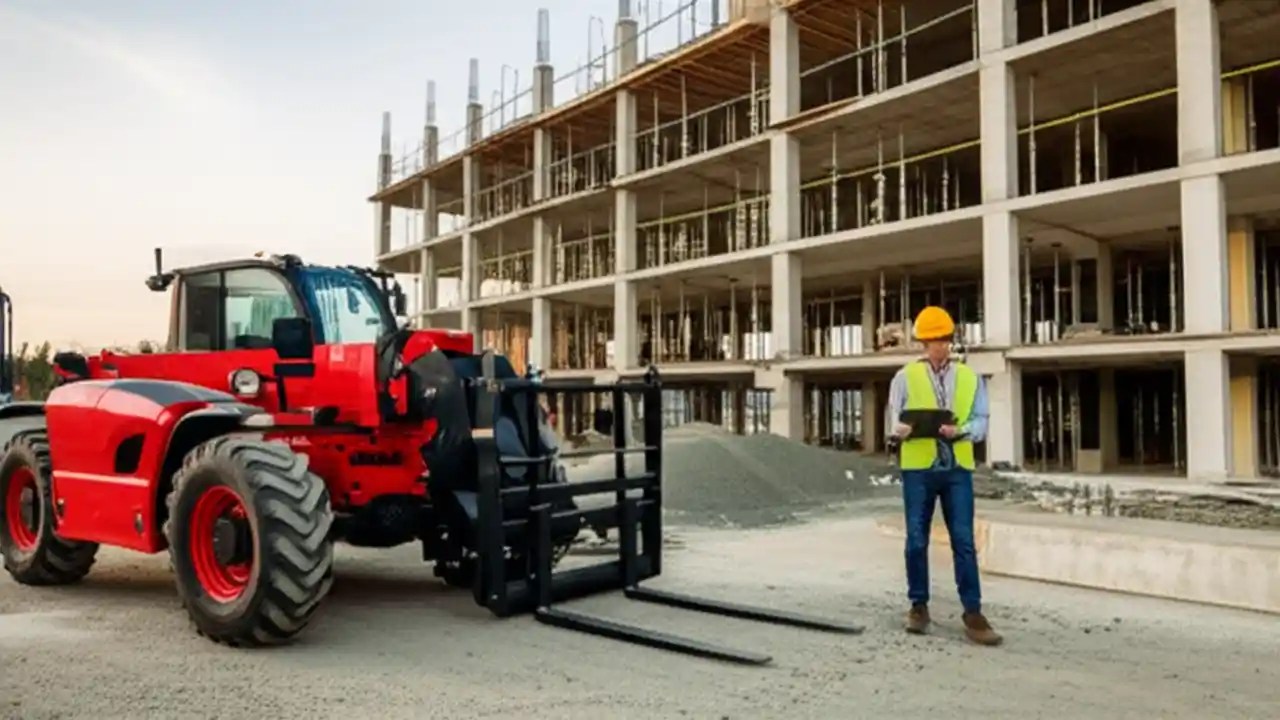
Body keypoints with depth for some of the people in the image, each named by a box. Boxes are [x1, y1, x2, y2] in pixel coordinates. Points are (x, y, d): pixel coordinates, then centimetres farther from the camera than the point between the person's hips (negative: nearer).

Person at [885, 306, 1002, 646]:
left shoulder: (970, 378, 10)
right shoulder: (905, 376, 5)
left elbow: (980, 422, 2)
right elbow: (894, 419, 1)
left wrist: (959, 431, -18)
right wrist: (900, 430, -23)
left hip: (957, 467, 1)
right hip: (918, 467, -1)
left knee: (964, 541, -1)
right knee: (917, 540, 5)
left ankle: (973, 613, 4)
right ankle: (918, 606, 19)